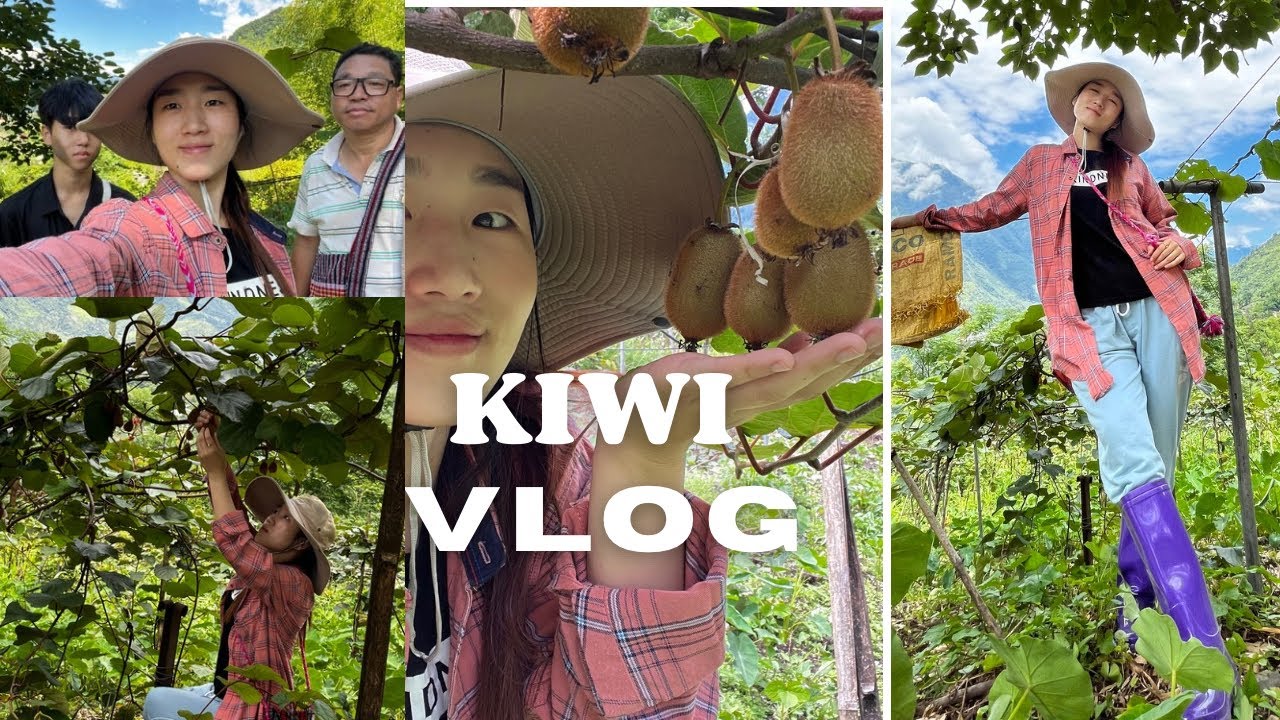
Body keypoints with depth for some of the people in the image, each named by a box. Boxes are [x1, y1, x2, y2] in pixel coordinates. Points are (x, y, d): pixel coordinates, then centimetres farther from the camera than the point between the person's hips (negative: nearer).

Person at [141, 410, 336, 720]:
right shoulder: (261, 562, 3)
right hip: (230, 693, 9)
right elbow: (232, 504, -1)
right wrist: (212, 443, -13)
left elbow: (232, 538, -32)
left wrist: (215, 472, -25)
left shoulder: (293, 583, -21)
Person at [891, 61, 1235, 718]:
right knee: (1135, 468, -19)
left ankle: (1137, 605, 14)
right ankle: (1205, 656, -24)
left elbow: (1164, 224, 27)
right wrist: (925, 218, 23)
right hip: (1091, 325, -2)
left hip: (1155, 310, 3)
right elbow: (989, 210, 29)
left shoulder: (1130, 164, 22)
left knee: (1152, 471, -2)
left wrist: (1183, 248, 6)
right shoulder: (1041, 162, 22)